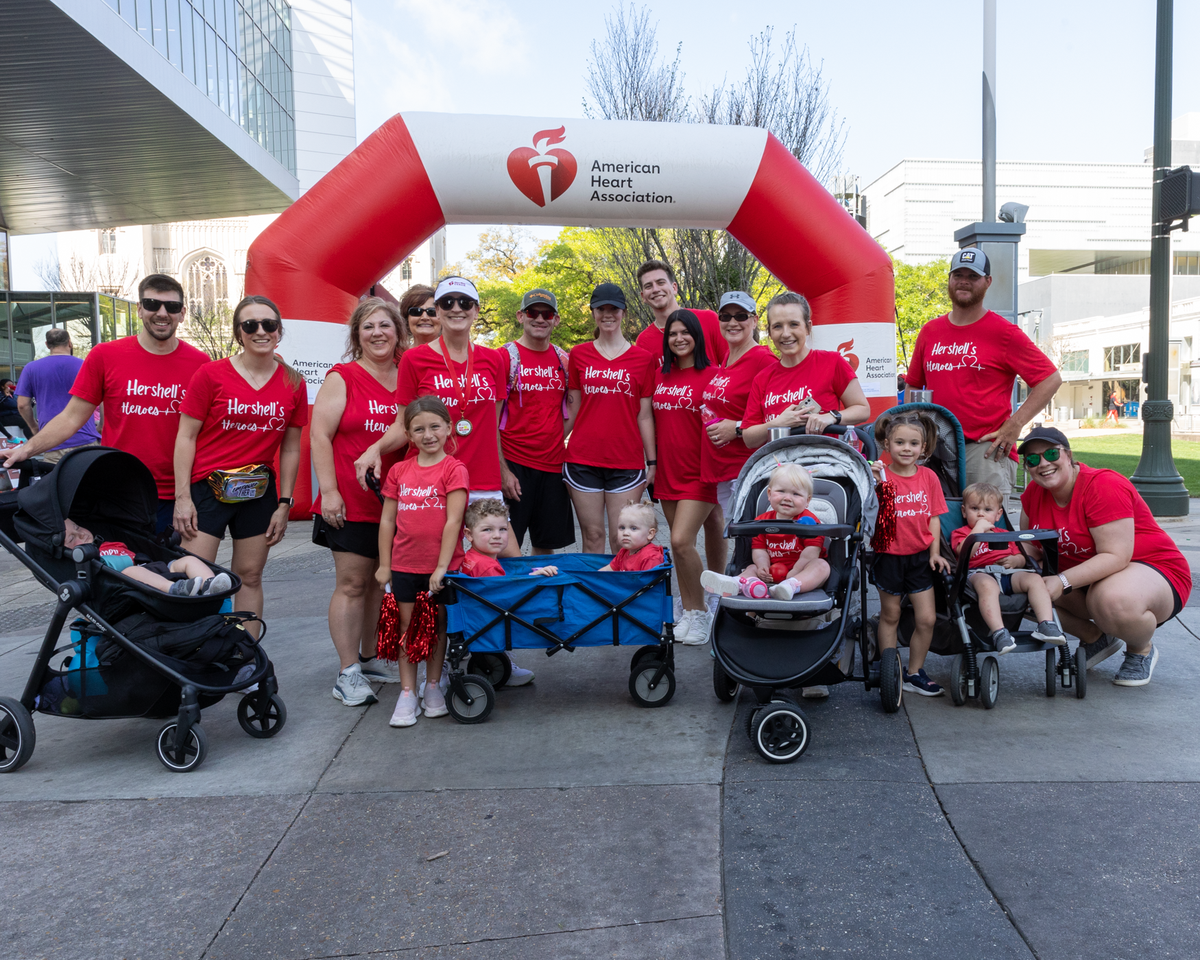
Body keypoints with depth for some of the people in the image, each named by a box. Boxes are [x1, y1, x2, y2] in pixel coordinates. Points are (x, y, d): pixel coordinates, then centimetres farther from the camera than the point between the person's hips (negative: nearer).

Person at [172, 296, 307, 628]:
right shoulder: (211, 374, -4)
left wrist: (284, 504, 6)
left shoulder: (293, 384, 3)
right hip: (207, 488, -3)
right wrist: (182, 496, -8)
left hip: (259, 492, 3)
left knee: (250, 576, 11)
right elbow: (186, 436, -3)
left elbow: (291, 448, 8)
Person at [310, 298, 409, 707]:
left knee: (381, 581, 13)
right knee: (352, 585, 0)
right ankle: (348, 673, 7)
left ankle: (371, 658, 28)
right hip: (351, 504, -5)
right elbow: (319, 435, -7)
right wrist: (328, 490, -13)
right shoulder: (343, 377, -4)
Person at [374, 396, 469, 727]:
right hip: (404, 565, 3)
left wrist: (442, 567, -15)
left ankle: (433, 687, 25)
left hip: (441, 566, -3)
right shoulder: (399, 471, 5)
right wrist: (384, 564, 7)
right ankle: (407, 694, 15)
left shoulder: (454, 469, -7)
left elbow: (453, 522, -12)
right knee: (407, 627, 7)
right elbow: (387, 520, 9)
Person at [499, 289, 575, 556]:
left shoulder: (563, 359, 9)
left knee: (547, 545, 11)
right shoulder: (506, 357, -5)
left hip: (554, 464, 5)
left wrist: (570, 459, 7)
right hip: (514, 464, -4)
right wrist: (502, 470, -14)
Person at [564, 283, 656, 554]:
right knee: (592, 536, 6)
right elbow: (572, 408, 10)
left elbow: (645, 415, 5)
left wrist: (652, 462, 2)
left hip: (627, 462, -1)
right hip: (583, 460, 1)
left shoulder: (643, 359, 5)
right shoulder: (579, 355, 9)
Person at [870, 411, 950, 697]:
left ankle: (914, 673, 21)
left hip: (920, 556, 3)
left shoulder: (928, 476, 0)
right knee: (890, 616, 12)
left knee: (927, 619, 4)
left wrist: (935, 552, -1)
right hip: (889, 556, -3)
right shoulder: (881, 475, -10)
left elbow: (933, 517, 5)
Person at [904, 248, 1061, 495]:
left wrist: (1014, 425, -9)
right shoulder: (929, 331, 14)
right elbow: (913, 386, 22)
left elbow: (1051, 378, -1)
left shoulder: (1004, 332, 0)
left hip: (986, 450, -4)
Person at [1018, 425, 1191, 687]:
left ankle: (1142, 649, -2)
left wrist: (1063, 582, -38)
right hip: (1087, 577, 7)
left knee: (1115, 600, -40)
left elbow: (1116, 556, -29)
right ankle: (1095, 637, 10)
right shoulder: (1035, 493, -3)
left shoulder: (1104, 486, -24)